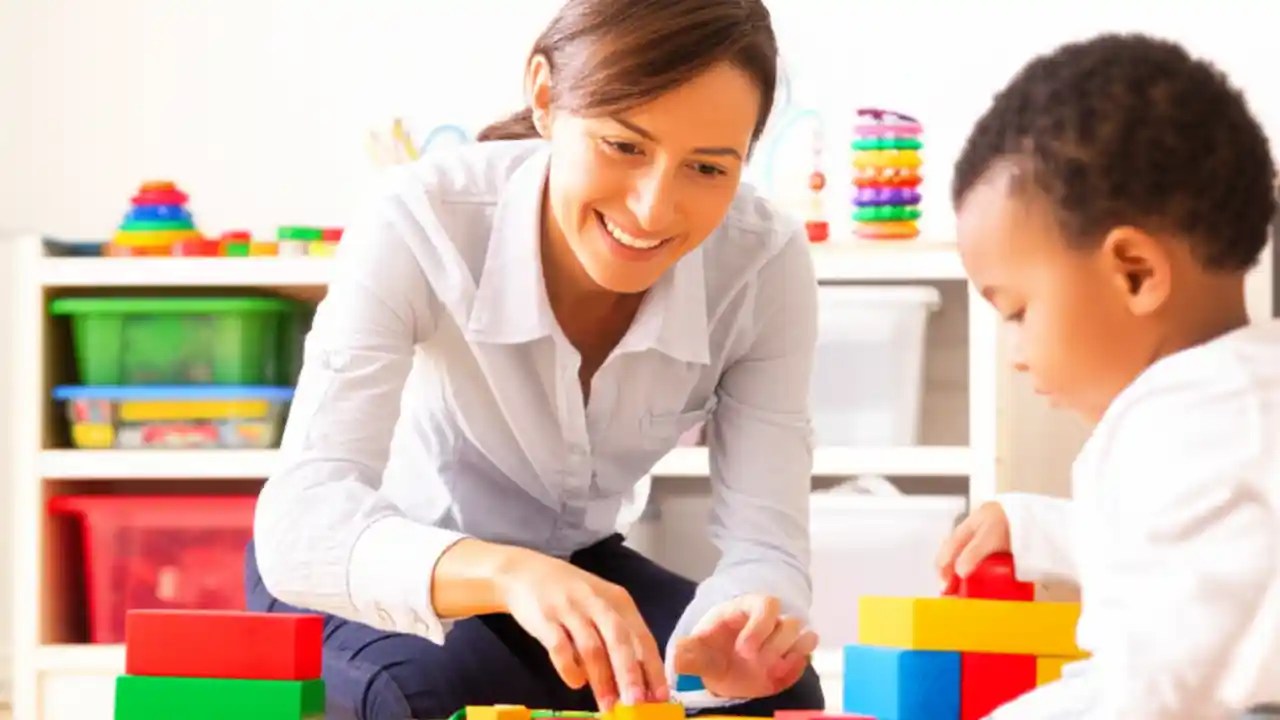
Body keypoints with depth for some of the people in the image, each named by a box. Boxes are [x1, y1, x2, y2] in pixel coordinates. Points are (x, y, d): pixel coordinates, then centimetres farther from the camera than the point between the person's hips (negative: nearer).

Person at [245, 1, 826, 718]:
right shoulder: (421, 224, -31)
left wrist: (742, 626, -49)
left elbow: (764, 542, -24)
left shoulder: (766, 263, -23)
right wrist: (504, 572, -61)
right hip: (379, 577, -3)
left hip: (576, 563, 3)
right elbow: (300, 524, -42)